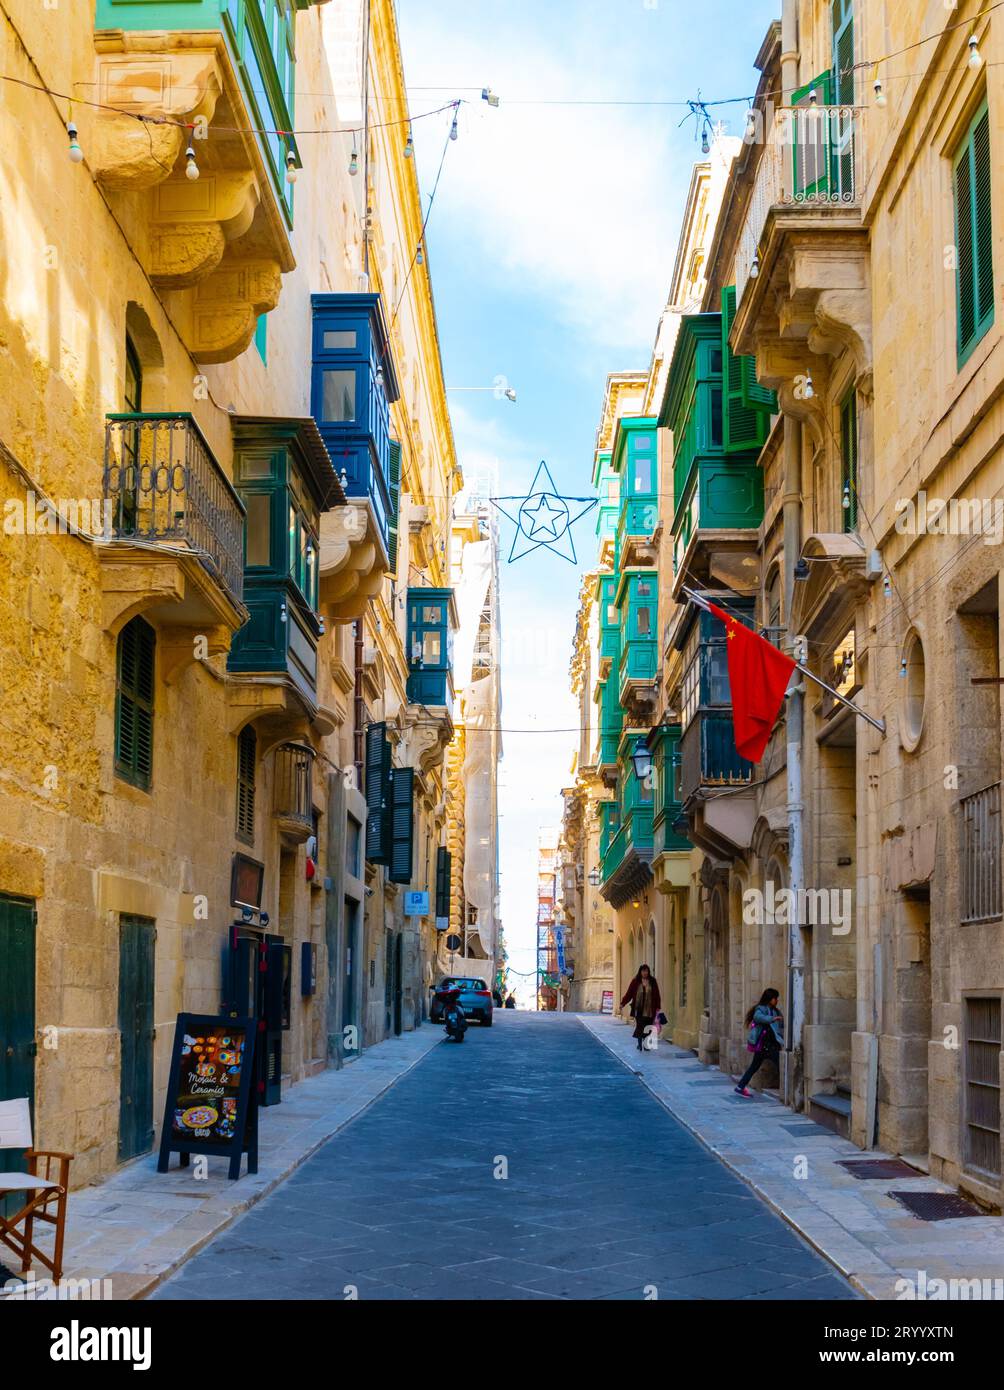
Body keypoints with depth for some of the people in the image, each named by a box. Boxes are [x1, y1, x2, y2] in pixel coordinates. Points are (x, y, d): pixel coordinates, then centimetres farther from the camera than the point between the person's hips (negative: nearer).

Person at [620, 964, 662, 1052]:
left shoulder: (653, 981, 5)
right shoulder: (635, 982, 2)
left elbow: (657, 995, 7)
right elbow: (629, 994, -1)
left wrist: (658, 1007, 2)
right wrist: (622, 1003, -10)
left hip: (649, 1010, 1)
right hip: (638, 1009, -1)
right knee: (639, 1027, -4)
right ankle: (640, 1044, 4)